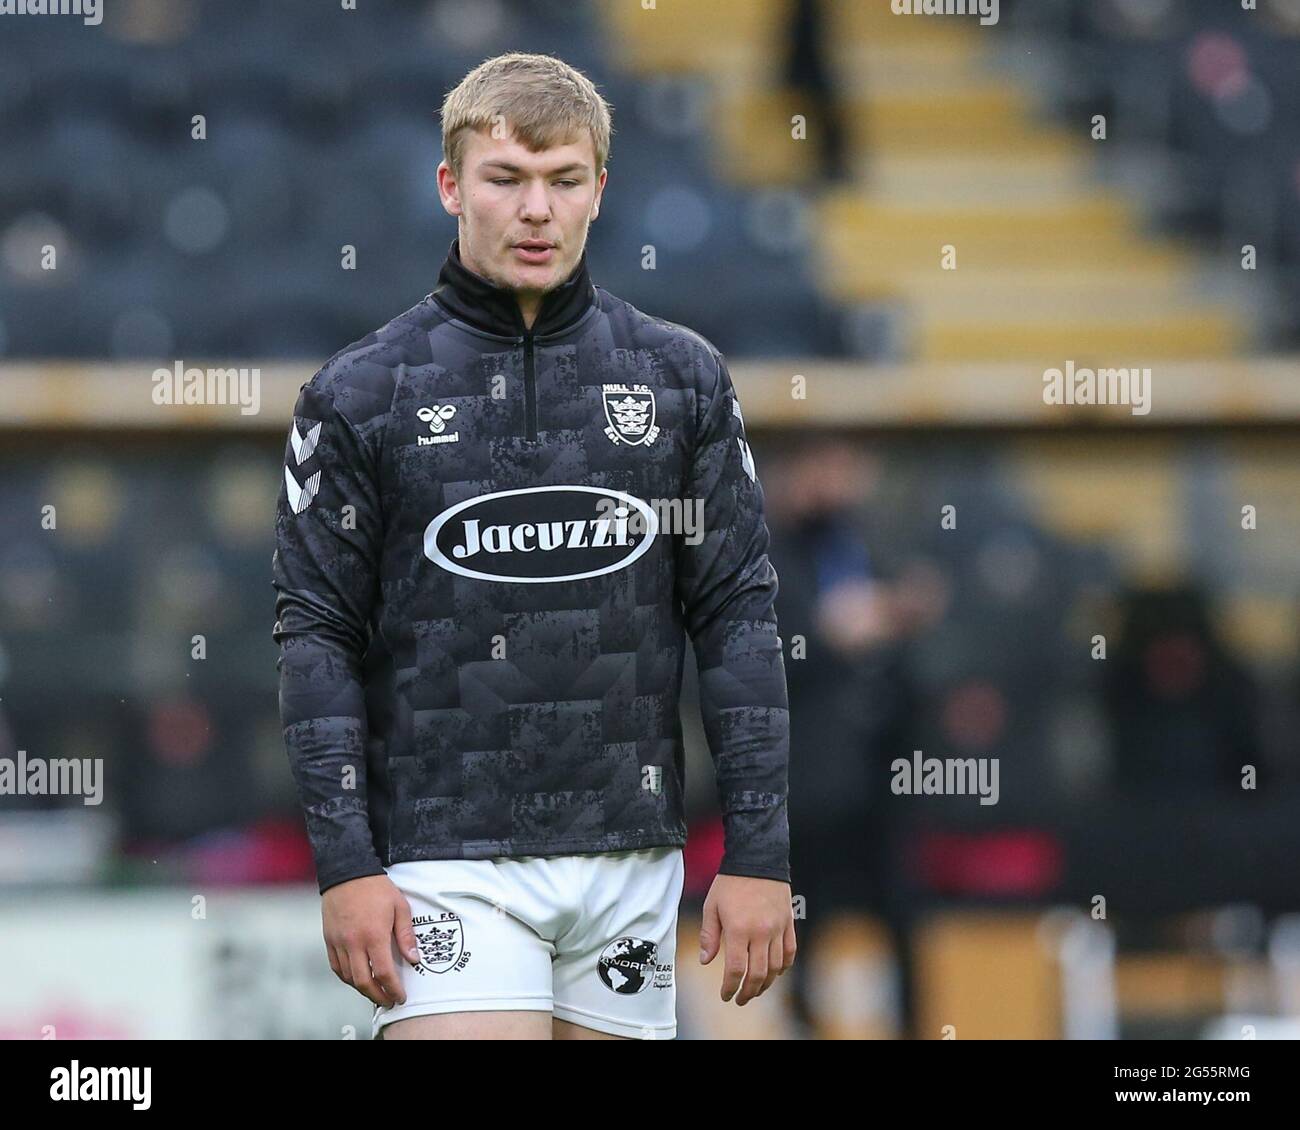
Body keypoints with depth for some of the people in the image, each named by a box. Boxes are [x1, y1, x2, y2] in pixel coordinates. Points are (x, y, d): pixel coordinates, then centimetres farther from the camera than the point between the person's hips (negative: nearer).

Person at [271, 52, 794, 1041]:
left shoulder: (683, 379, 7)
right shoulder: (359, 395, 1)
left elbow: (739, 615, 7)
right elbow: (318, 633, 1)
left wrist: (760, 851, 0)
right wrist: (345, 865, -8)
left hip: (629, 856, 3)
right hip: (444, 856, -3)